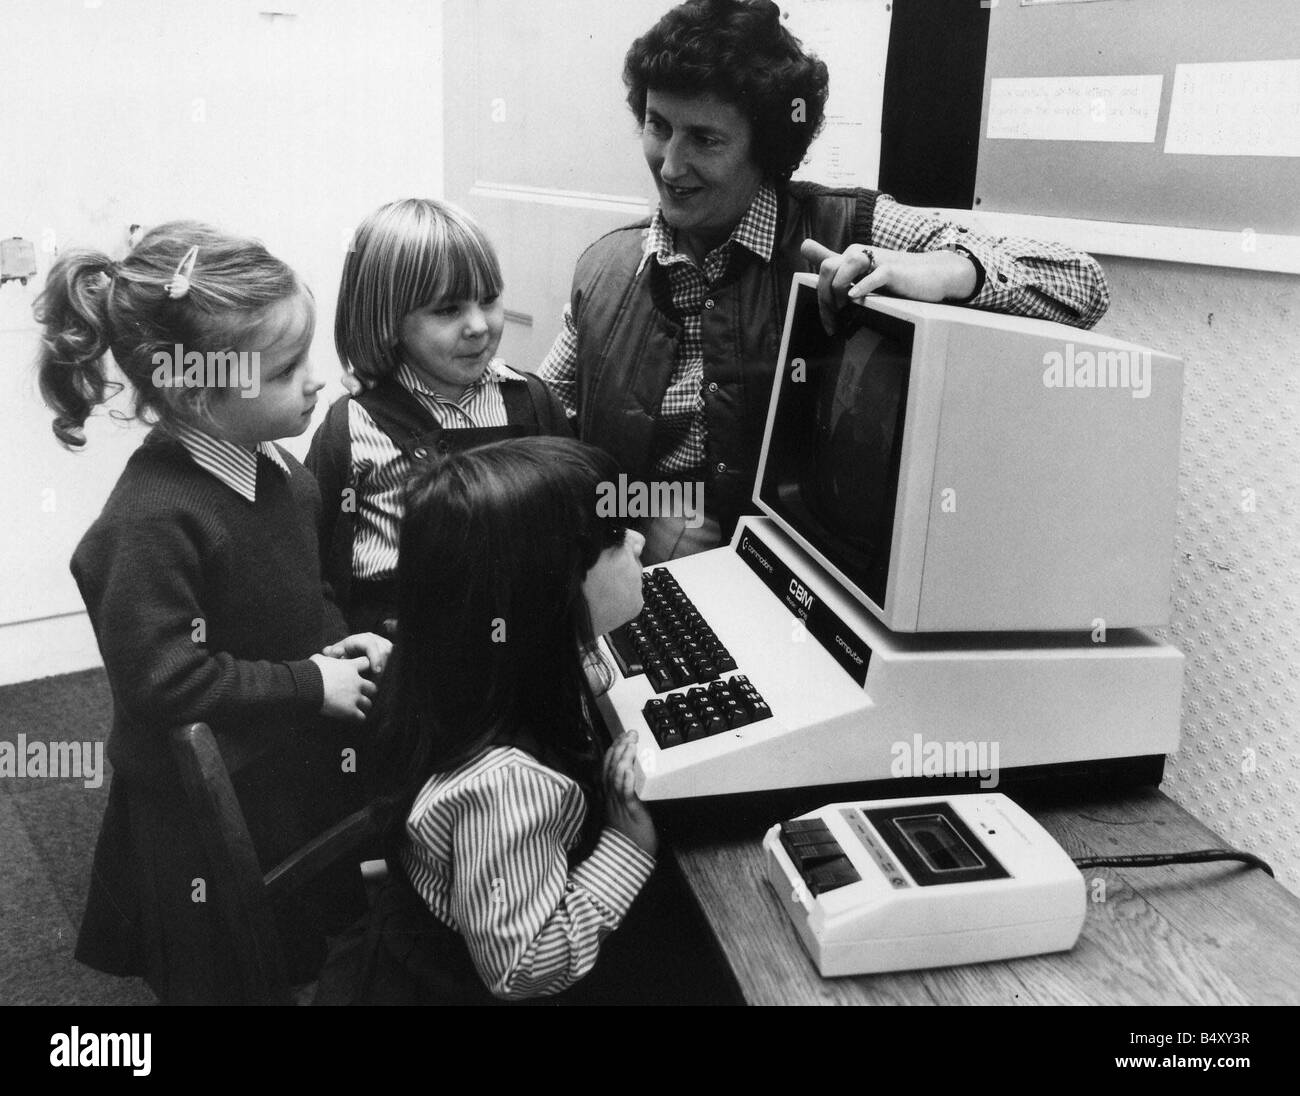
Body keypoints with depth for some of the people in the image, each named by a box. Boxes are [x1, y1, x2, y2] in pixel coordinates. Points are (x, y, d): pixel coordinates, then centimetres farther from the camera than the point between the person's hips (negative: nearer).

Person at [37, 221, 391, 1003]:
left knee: (300, 959, 26)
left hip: (299, 775, 7)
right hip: (212, 815, -7)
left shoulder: (274, 471, -2)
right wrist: (312, 685, -23)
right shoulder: (152, 520, -29)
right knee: (237, 977, 16)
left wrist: (343, 642, -4)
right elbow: (162, 680, -28)